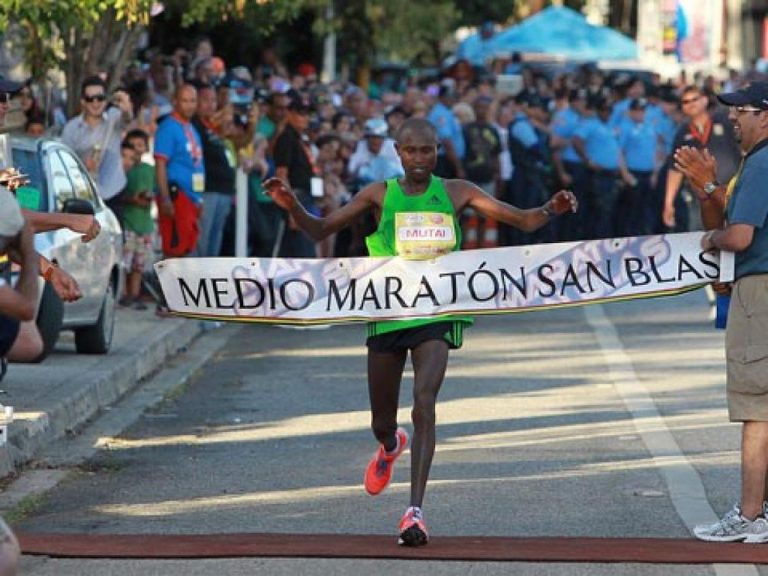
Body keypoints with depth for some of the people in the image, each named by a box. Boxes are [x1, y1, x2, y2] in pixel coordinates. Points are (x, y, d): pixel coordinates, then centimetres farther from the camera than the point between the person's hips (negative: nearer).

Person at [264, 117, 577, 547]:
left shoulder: (456, 193, 2)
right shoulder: (380, 194, 4)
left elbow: (522, 220, 1)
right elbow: (320, 230, 8)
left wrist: (550, 211, -20)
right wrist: (293, 208, -12)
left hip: (436, 313, -2)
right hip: (386, 313, 2)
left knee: (424, 402, -23)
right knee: (382, 422, 12)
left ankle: (416, 511, -25)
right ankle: (391, 446, 53)